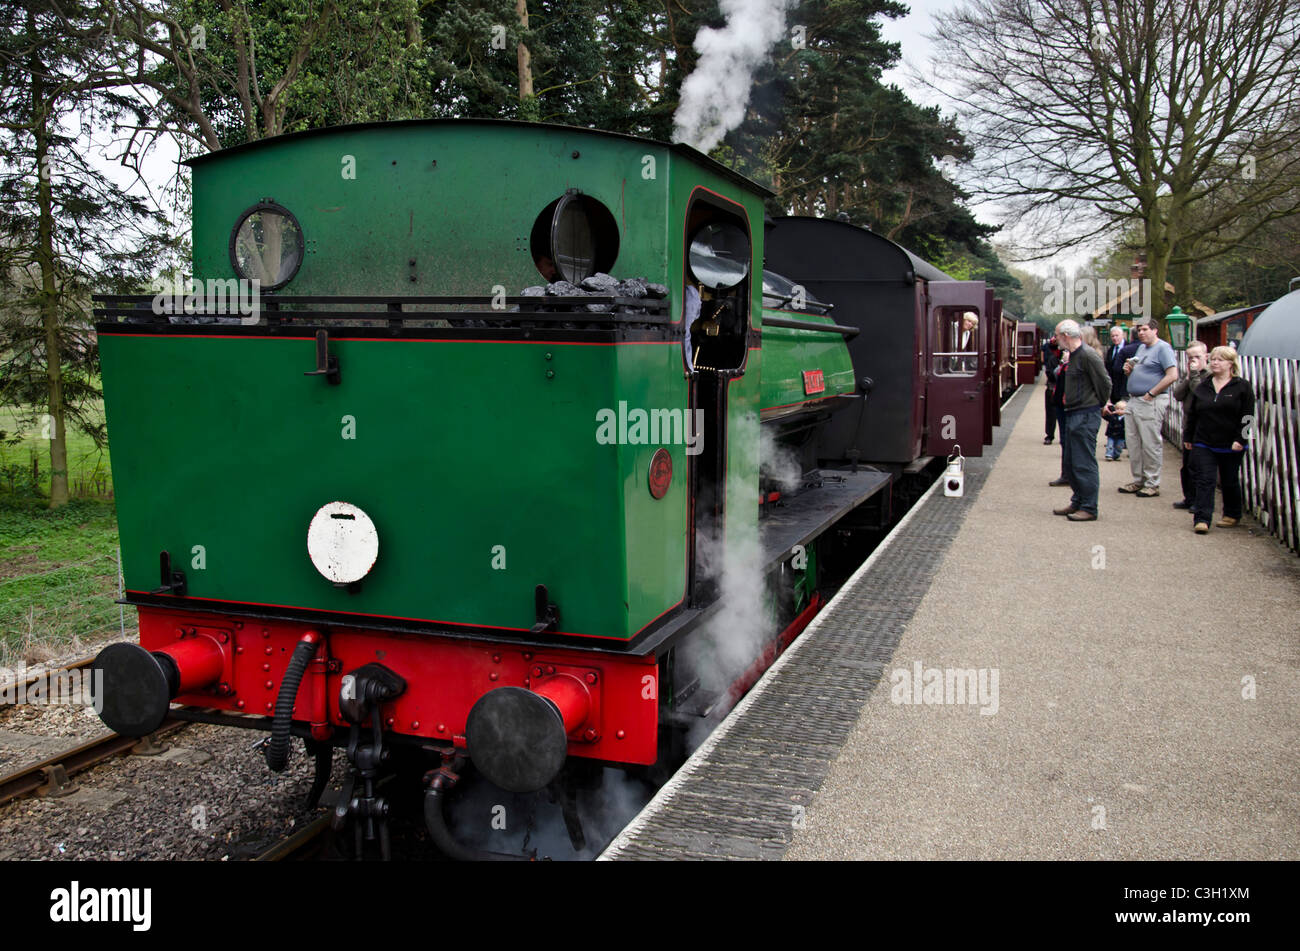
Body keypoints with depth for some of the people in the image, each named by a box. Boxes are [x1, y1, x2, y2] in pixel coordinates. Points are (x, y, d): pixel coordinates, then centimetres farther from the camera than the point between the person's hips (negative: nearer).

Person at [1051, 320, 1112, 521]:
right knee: (1071, 463, 15)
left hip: (1086, 417, -10)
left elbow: (1105, 383, -14)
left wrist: (1098, 405, -3)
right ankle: (1078, 503, 25)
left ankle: (1089, 508, -1)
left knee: (1084, 464, -7)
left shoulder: (1088, 355, -16)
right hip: (1074, 415, 10)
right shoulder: (1073, 355, 14)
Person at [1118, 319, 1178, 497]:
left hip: (1151, 402, -9)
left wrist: (1151, 394, -17)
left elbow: (1172, 375, -18)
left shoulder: (1163, 348, -8)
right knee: (1133, 443, 10)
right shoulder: (1141, 348, 19)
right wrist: (1129, 369, 5)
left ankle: (1152, 484, 3)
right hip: (1134, 400, 9)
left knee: (1151, 444, -4)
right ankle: (1138, 481, 19)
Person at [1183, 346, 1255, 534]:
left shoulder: (1242, 387, -2)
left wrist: (1240, 439, -13)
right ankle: (1202, 519, -9)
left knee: (1230, 482, 13)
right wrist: (1188, 437, 11)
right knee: (1205, 480, -6)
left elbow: (1247, 416, -6)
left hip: (1231, 446, -2)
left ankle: (1232, 515, 30)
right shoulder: (1202, 387, 8)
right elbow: (1192, 415, 12)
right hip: (1203, 444, 2)